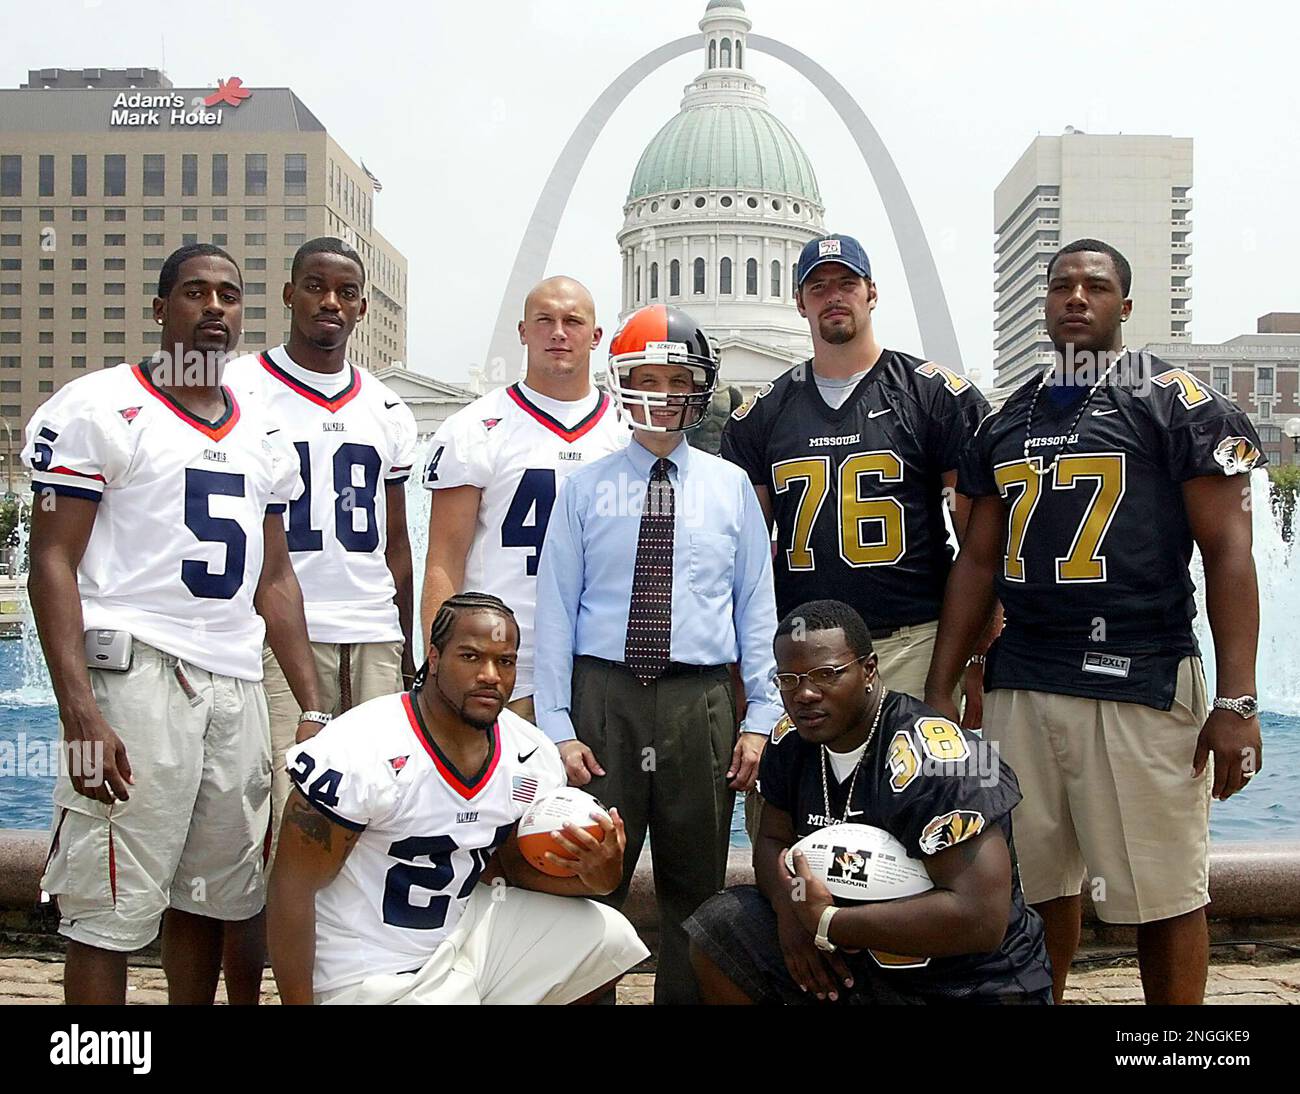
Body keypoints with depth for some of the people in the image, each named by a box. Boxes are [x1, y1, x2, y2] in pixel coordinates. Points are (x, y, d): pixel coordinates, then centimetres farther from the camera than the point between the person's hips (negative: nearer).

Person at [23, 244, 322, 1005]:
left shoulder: (261, 435, 18)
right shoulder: (100, 409, -1)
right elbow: (53, 564, -7)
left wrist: (313, 708, 13)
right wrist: (80, 713, -17)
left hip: (238, 682, 6)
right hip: (138, 669, -6)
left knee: (214, 899, 12)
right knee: (110, 912, -3)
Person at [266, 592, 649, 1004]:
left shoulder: (533, 758, -3)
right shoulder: (360, 752, -23)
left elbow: (521, 865, 8)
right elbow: (294, 887, -18)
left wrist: (591, 875, -13)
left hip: (464, 931, 7)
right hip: (374, 976, -7)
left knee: (608, 937, -2)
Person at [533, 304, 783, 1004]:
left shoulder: (732, 488, 7)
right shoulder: (585, 488, 4)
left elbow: (756, 607, 6)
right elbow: (556, 609, 2)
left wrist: (760, 718, 0)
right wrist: (557, 727, -5)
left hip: (701, 703, 1)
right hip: (603, 697, -1)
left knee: (696, 881, 10)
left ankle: (686, 996, 25)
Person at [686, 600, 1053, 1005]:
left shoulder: (929, 758, -25)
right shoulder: (793, 744, -1)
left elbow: (981, 919, -30)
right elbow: (773, 840, 12)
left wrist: (825, 922, -23)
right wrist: (789, 904, -12)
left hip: (971, 987, -7)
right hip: (863, 956, 7)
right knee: (720, 928, 0)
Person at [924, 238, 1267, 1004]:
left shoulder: (1179, 404, -1)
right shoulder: (1007, 423, 16)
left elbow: (1228, 552, -6)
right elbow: (978, 562, 17)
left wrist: (1238, 701, -12)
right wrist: (939, 690, 13)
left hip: (1141, 682, -5)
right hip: (1021, 682, 5)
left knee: (1164, 895, 1)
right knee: (1033, 884, 11)